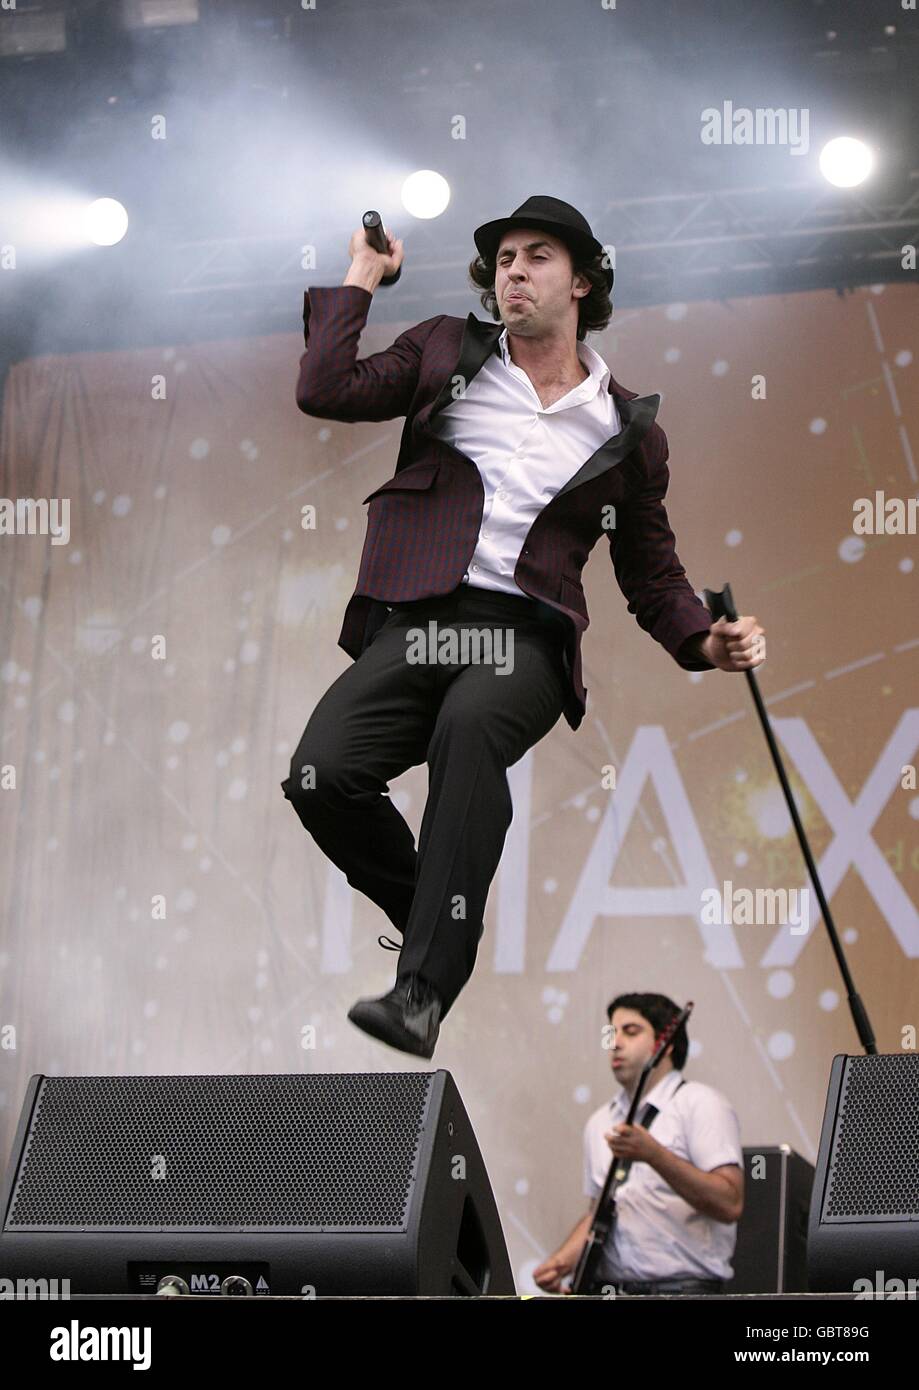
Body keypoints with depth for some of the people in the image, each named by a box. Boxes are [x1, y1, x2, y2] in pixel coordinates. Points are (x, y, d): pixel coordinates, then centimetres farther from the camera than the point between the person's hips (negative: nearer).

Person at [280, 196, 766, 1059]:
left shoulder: (627, 429, 17)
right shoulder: (447, 354, 18)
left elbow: (651, 572, 23)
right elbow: (325, 392, 4)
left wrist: (708, 642, 4)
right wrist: (363, 277, 13)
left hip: (523, 637, -2)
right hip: (412, 623, 2)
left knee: (469, 728, -38)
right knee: (322, 775, -25)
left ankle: (424, 992, -45)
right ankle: (438, 920, 4)